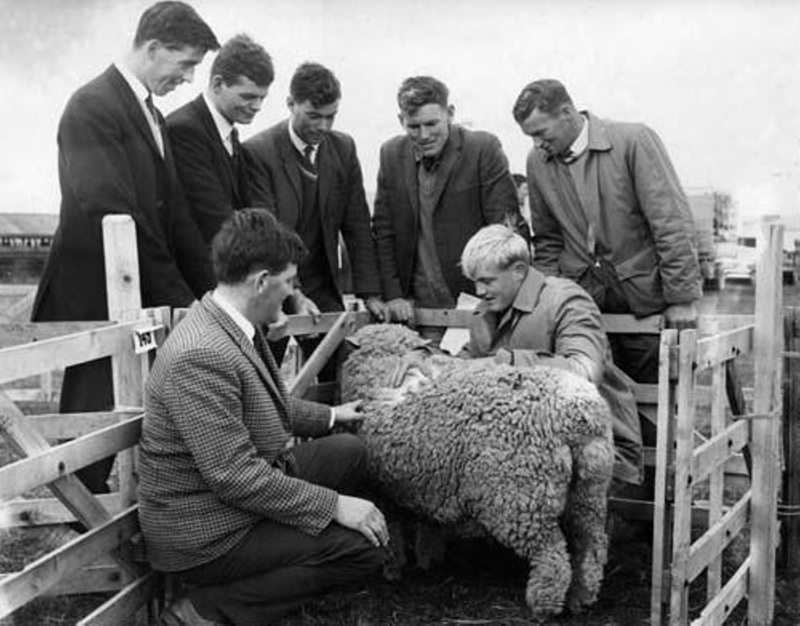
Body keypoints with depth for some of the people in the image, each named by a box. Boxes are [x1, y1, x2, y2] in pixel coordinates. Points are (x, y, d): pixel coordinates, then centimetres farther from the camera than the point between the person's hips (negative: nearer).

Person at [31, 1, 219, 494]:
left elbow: (175, 214, 11)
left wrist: (211, 293, 2)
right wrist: (180, 300, -18)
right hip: (98, 304, -8)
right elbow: (114, 215, -20)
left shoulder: (150, 113, 14)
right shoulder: (93, 108, -14)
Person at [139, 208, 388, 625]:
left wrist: (328, 416, 26)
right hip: (206, 533, -10)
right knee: (364, 547, -14)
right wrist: (334, 505, -23)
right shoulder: (201, 356, -30)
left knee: (349, 451, 15)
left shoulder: (231, 324, 0)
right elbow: (235, 475, -29)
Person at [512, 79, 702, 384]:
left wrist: (681, 297, -12)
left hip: (644, 297, -3)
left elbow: (671, 221, -11)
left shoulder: (634, 140, -10)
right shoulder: (537, 163, 5)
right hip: (582, 303, 3)